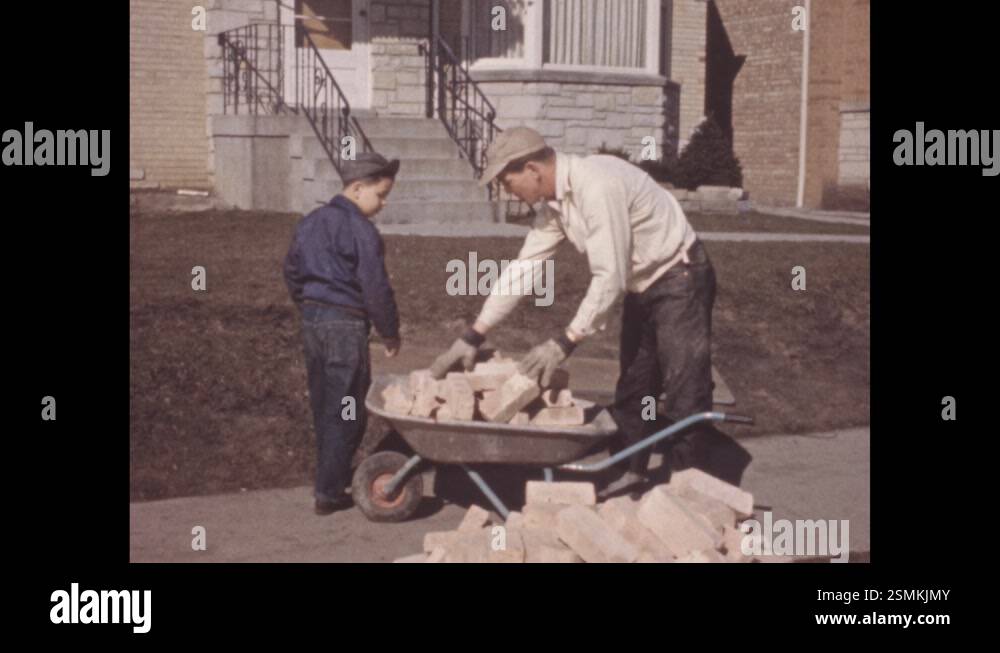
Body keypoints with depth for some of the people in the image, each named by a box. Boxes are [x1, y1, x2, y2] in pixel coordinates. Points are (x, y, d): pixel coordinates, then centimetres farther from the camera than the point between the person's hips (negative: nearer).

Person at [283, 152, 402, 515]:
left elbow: (292, 271, 19)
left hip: (311, 321, 8)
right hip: (345, 324, -8)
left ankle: (331, 479, 25)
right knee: (346, 412, -1)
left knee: (322, 406, 16)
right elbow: (375, 287, -15)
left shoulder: (310, 222, 11)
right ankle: (329, 493, 1)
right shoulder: (361, 230, -15)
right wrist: (390, 332, -5)